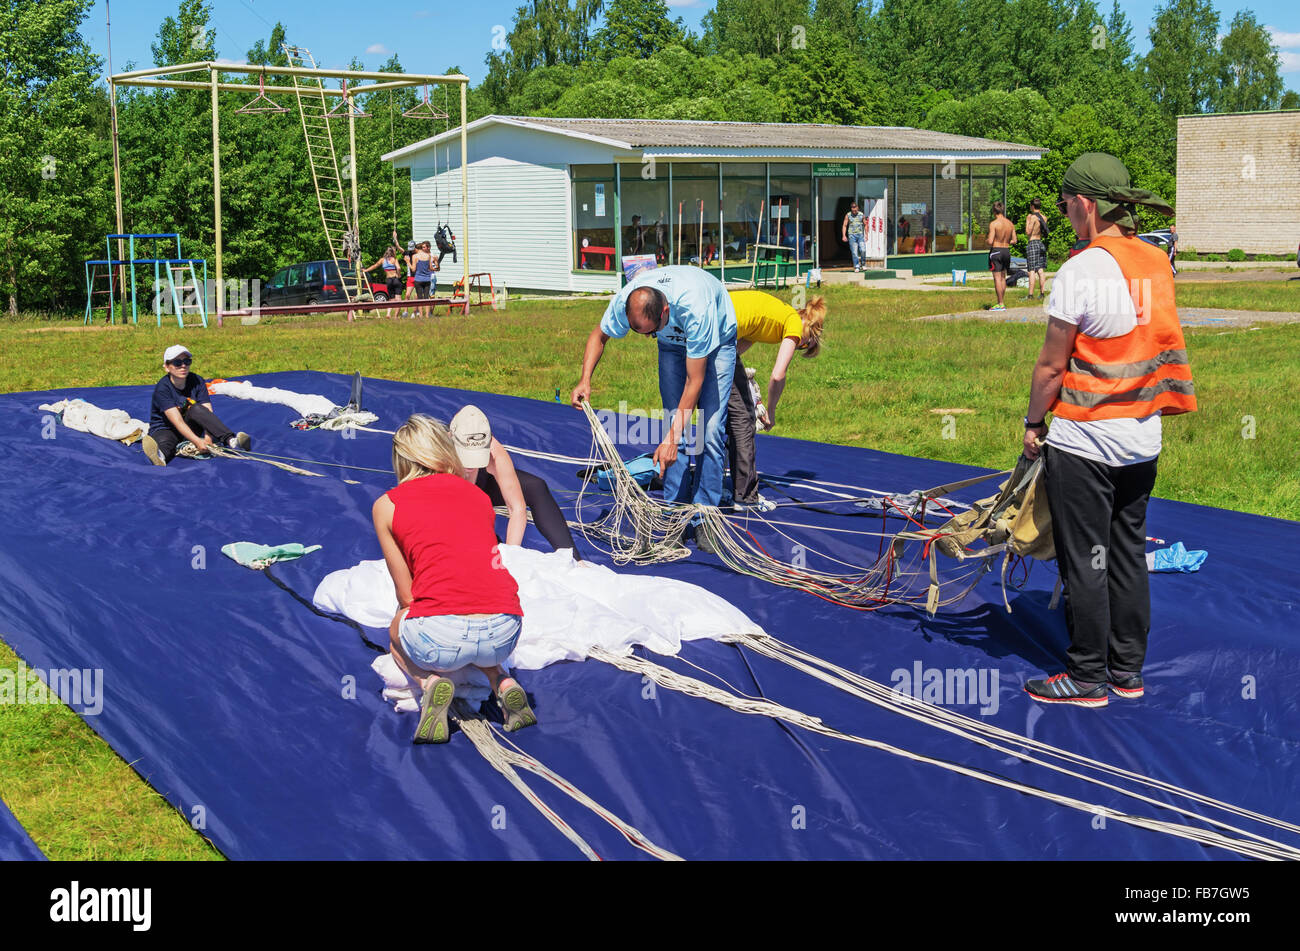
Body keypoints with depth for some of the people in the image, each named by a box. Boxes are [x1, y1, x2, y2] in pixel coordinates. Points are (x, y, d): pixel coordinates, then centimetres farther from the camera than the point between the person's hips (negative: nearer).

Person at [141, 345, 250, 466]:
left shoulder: (197, 381, -7)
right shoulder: (162, 388, -19)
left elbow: (207, 413, -17)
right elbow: (177, 421, -29)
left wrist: (208, 437, -38)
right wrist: (197, 441, -43)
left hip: (191, 428, 3)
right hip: (165, 429, -3)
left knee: (197, 409, -27)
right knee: (163, 441, -38)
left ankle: (231, 441, -44)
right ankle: (160, 456, -73)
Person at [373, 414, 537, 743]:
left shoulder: (386, 505, 10)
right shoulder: (478, 495, 19)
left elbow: (406, 596, 10)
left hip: (440, 636, -3)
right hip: (504, 634, 4)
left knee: (397, 631, 33)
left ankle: (430, 682, 2)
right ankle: (502, 682, 10)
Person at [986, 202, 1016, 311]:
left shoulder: (993, 224, -14)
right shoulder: (1010, 224, 4)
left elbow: (990, 241, -19)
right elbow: (1014, 240, 7)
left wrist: (989, 245, 3)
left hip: (996, 251, -6)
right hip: (1007, 251, 6)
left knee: (997, 278, -3)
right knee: (1003, 277, 15)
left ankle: (1001, 304, -4)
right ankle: (1001, 302, 20)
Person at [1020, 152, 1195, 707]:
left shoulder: (1080, 271, -18)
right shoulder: (1156, 262, 3)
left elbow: (1052, 366, -14)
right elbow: (1157, 344, 10)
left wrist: (1033, 422, 0)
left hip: (1084, 441, -7)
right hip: (1144, 439, 7)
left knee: (1084, 562, 4)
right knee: (1128, 554, 16)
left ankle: (1088, 676, 13)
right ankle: (1128, 669, 25)